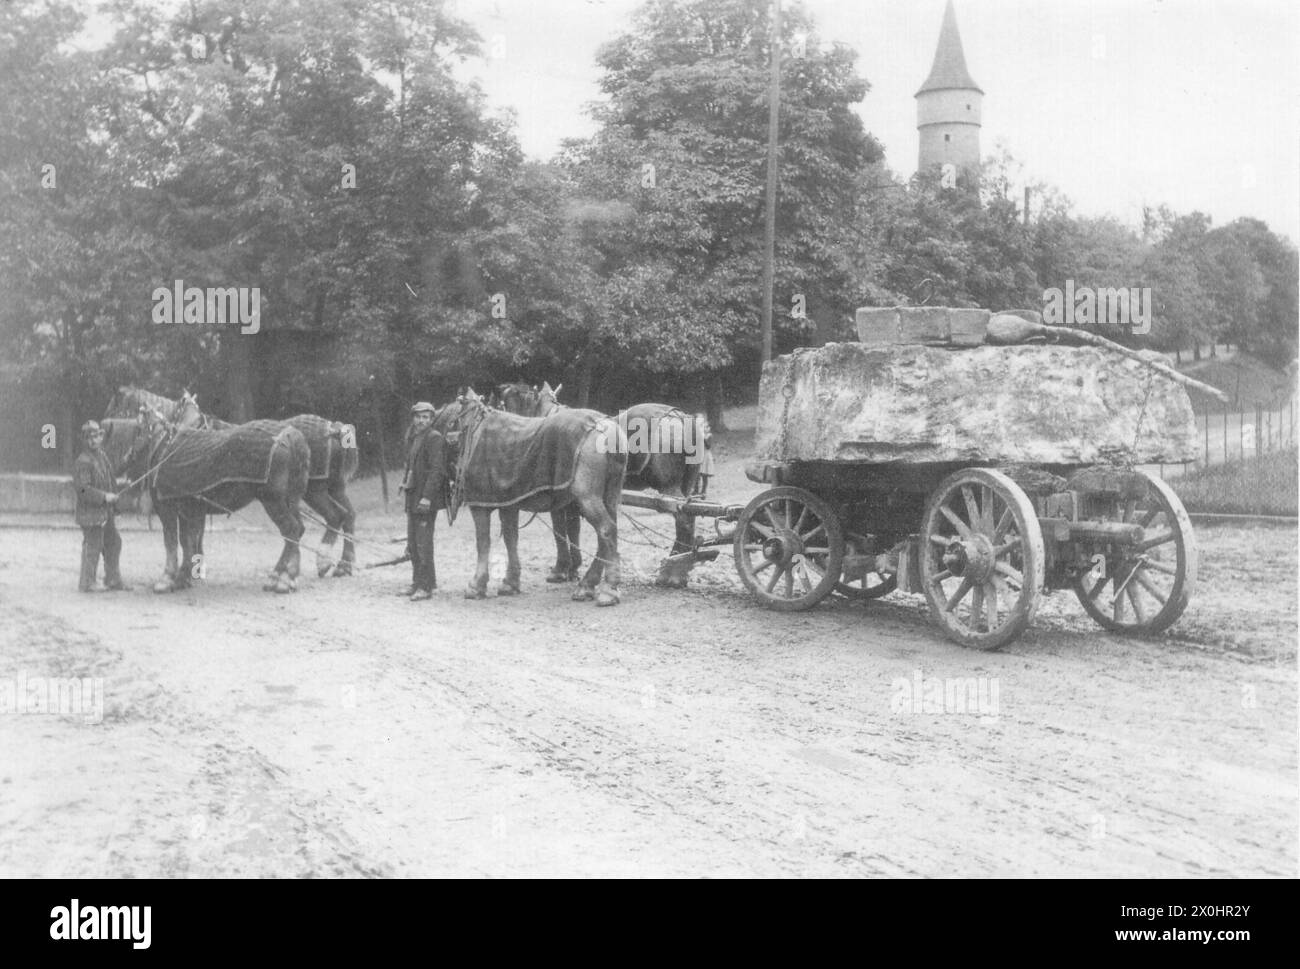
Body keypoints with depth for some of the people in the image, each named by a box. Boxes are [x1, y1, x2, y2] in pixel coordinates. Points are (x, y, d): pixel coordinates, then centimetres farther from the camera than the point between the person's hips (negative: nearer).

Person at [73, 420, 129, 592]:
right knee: (92, 546, -2)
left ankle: (113, 580, 25)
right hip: (91, 514, -9)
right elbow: (83, 489, -22)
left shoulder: (102, 456, 12)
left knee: (113, 543, 14)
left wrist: (114, 510, 19)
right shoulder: (83, 461, -16)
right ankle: (87, 583, 9)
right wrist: (104, 496, -26)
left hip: (106, 512, 9)